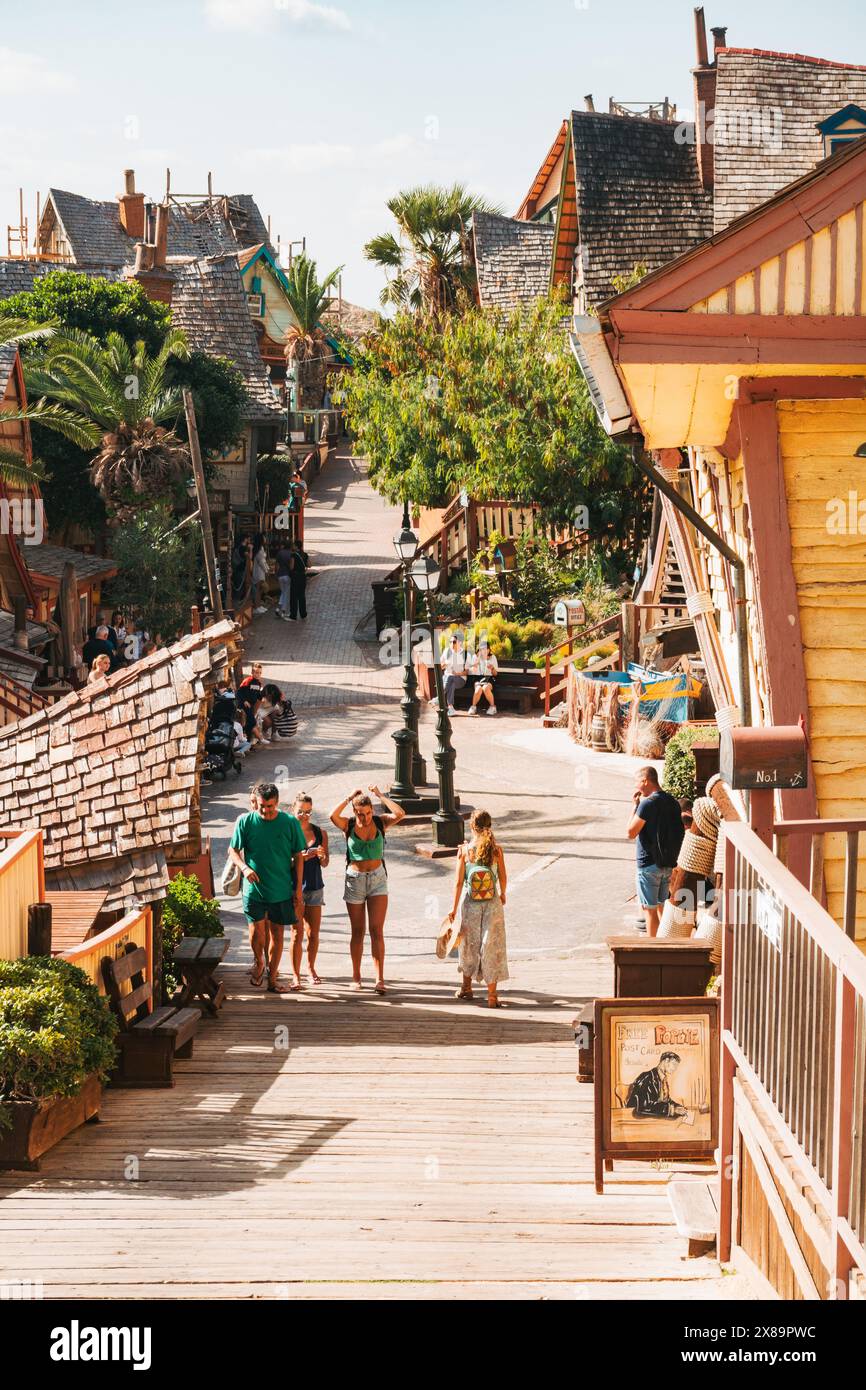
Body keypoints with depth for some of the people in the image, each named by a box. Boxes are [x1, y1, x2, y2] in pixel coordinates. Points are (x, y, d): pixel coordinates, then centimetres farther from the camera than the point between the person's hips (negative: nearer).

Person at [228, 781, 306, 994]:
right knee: (257, 932, -6)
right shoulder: (245, 822, -5)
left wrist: (298, 888, 1)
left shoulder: (290, 823, -5)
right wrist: (244, 867, -17)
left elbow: (298, 856, 2)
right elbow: (233, 850, 3)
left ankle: (272, 978, 19)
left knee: (276, 933, 7)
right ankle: (258, 962, 25)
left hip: (282, 890, 1)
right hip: (254, 888, -1)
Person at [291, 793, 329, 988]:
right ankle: (295, 975, -1)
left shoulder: (320, 833, 5)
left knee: (313, 933, 8)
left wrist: (322, 856, -16)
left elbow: (325, 864, 7)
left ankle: (310, 969, 27)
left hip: (315, 887, 4)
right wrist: (304, 856, -25)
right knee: (297, 933, -7)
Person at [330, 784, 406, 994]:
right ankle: (356, 976, 18)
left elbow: (400, 814, -21)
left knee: (377, 931, -7)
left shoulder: (380, 823, -3)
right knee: (358, 931, 8)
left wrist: (381, 795, -15)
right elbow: (332, 815, -25)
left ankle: (379, 979, -10)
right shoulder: (348, 825, -5)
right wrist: (349, 798, -17)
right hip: (354, 880, 0)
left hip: (377, 879, 0)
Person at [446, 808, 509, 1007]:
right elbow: (503, 877, 1)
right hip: (492, 903, 0)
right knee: (492, 946, 6)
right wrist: (502, 894, 22)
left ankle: (466, 987, 34)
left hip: (469, 903, 0)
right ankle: (492, 995, 4)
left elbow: (459, 882, -9)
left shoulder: (464, 850, -10)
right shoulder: (496, 850, -9)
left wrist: (454, 908, -1)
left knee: (469, 945, 19)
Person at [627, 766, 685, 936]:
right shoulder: (673, 801, 7)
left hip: (649, 864, -7)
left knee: (650, 909, -1)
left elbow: (630, 832, -15)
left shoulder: (647, 804, -18)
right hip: (668, 863, 7)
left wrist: (635, 806, -8)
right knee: (664, 907, 16)